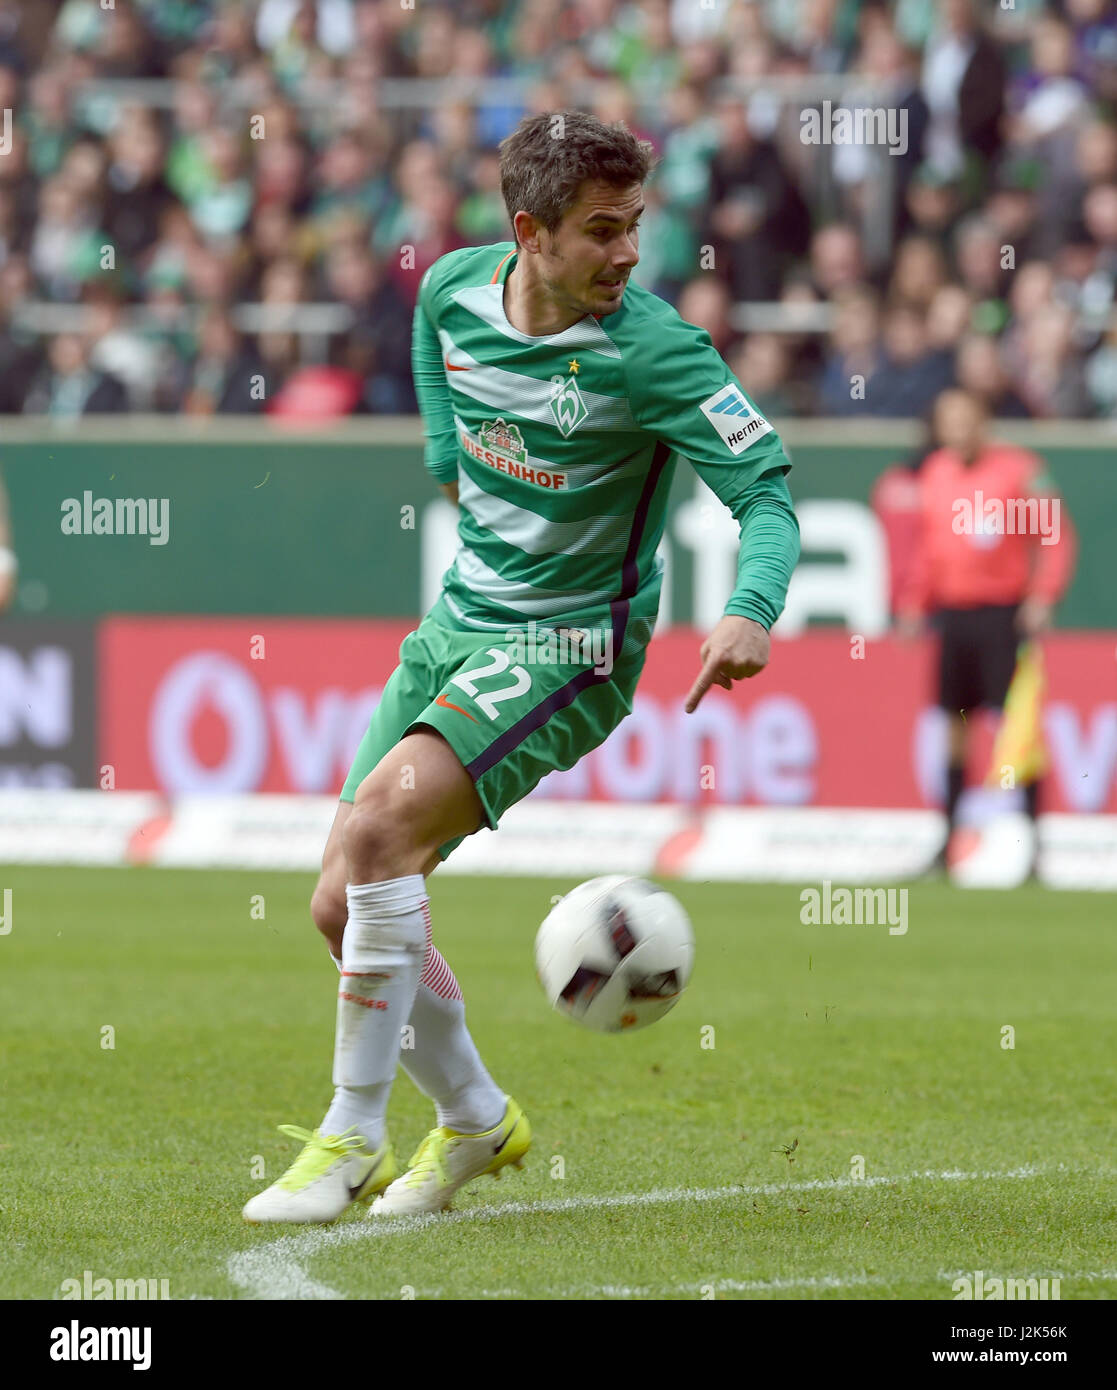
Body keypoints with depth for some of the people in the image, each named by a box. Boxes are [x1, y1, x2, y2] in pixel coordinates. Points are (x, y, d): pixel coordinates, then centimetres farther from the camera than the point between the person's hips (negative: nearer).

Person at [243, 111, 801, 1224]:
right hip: (457, 624, 7)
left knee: (379, 828, -27)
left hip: (570, 646, -7)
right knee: (343, 907, 4)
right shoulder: (454, 289, -2)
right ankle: (473, 1118, 26)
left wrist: (750, 612, -38)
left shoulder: (652, 351, -19)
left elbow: (767, 488, -21)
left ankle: (351, 1135, -17)